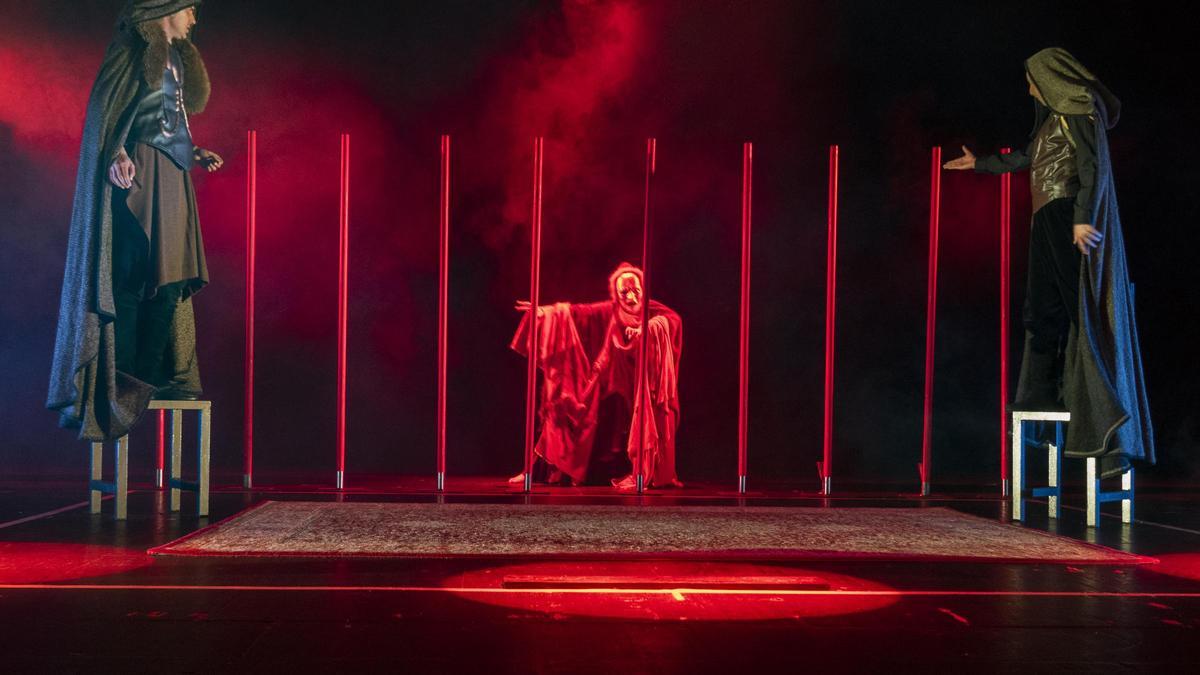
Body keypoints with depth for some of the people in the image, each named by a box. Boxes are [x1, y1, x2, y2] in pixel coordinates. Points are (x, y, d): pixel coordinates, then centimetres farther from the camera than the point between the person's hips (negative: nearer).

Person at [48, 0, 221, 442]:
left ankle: (157, 376, 10)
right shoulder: (135, 49, -4)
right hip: (138, 175, -9)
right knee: (136, 273, -10)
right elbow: (106, 106, -14)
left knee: (172, 277, 6)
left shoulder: (176, 58, 21)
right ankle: (122, 380, -6)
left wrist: (194, 153, 15)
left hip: (171, 178, 9)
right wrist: (117, 154, -26)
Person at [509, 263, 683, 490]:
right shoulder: (610, 311, 3)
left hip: (644, 385, -2)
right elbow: (579, 312, -7)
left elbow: (673, 319, -21)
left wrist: (647, 328, -38)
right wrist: (548, 311, -21)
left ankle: (643, 471, -25)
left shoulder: (652, 310, -1)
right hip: (612, 384, 2)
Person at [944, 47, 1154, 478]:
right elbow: (1026, 159, 37)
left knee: (1082, 308, -15)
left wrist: (1083, 217, -28)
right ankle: (1042, 397, 16)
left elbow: (1093, 167, -17)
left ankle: (1110, 421, -18)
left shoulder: (1080, 112, -6)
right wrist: (980, 164, 49)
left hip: (1073, 219, -10)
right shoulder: (1052, 117, 21)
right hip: (1050, 220, 10)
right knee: (1044, 311, 10)